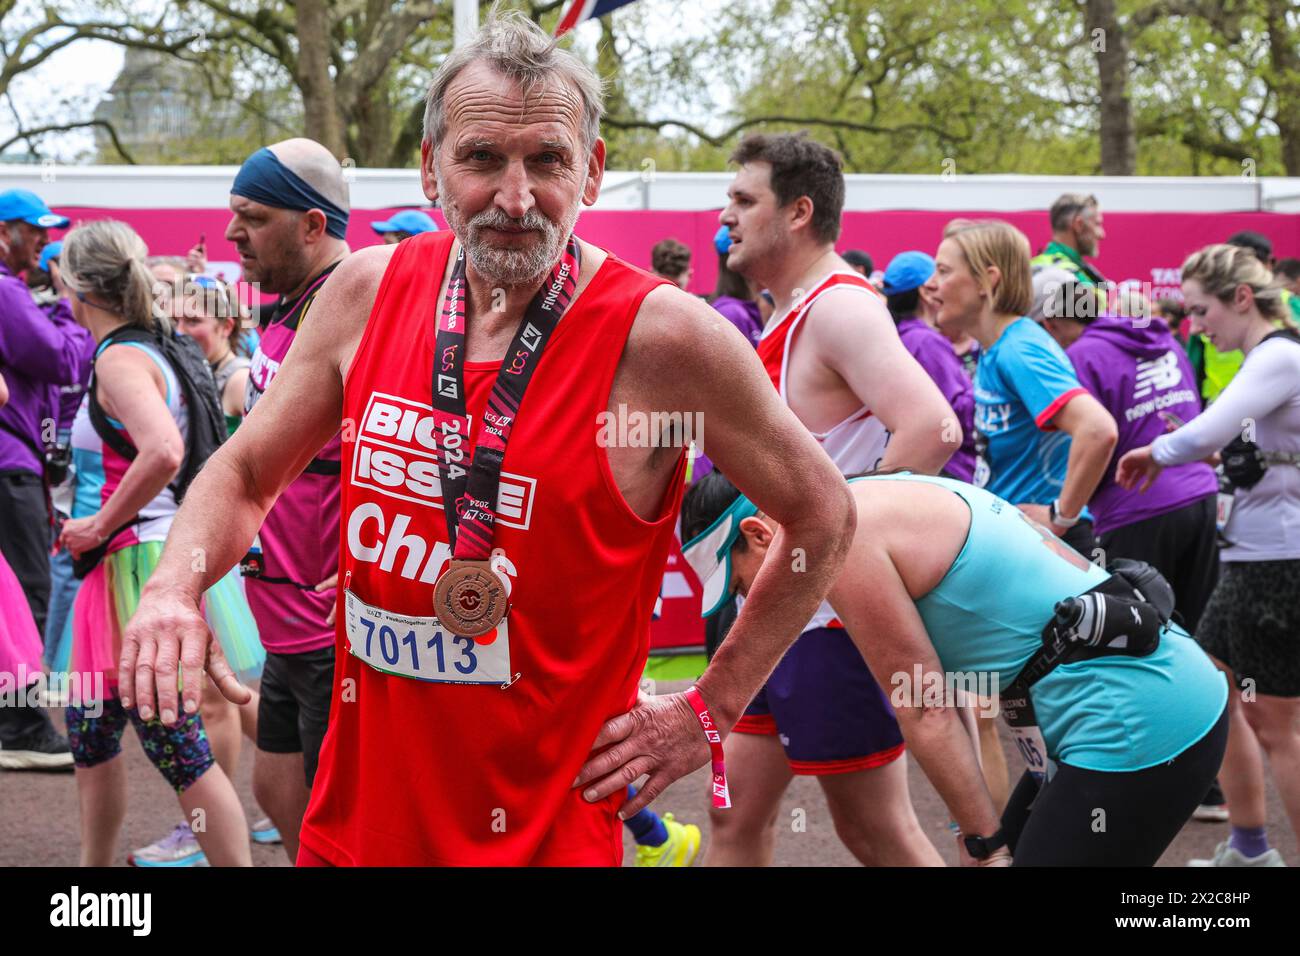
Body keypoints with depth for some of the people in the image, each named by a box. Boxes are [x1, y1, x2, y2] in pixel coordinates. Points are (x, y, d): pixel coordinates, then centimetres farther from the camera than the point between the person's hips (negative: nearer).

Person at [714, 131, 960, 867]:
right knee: (736, 815, 13)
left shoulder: (839, 306, -16)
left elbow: (933, 430, -29)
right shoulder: (791, 313, 14)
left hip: (834, 613, -10)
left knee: (878, 833, 1)